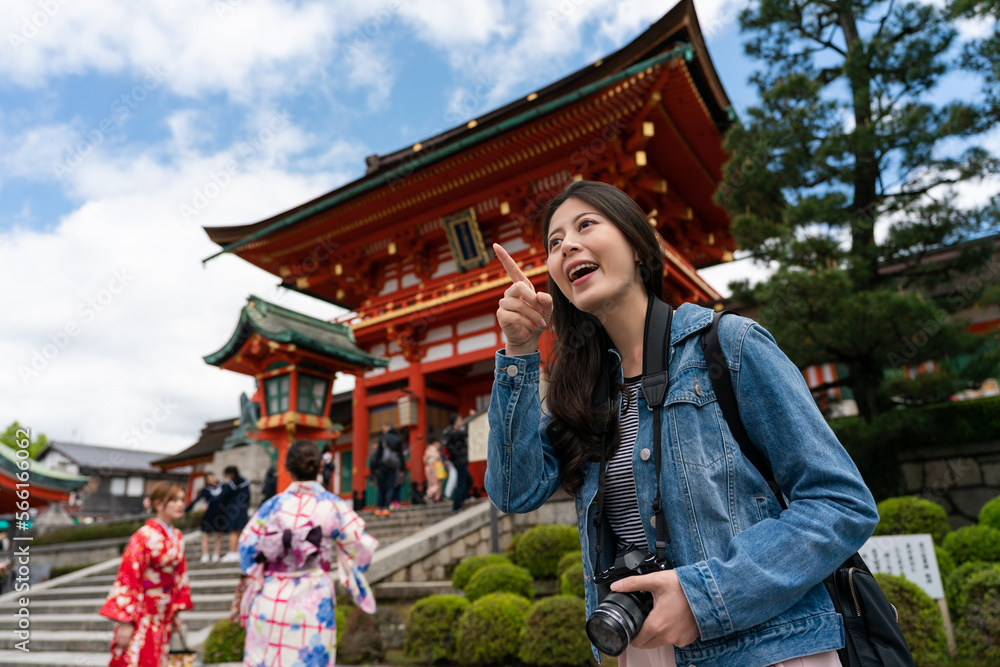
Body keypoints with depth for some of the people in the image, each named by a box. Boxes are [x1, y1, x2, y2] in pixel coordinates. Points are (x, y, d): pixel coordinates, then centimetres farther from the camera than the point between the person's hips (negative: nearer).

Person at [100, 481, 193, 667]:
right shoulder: (145, 536, -18)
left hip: (162, 614, 7)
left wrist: (176, 612, 12)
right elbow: (129, 577, -18)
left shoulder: (177, 538, 5)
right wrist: (125, 622, -18)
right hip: (140, 614, -7)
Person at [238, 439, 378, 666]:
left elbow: (247, 548, 1)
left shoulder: (273, 505, -3)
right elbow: (361, 549, -5)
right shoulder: (333, 506, -6)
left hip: (271, 598, 2)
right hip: (313, 602, -1)